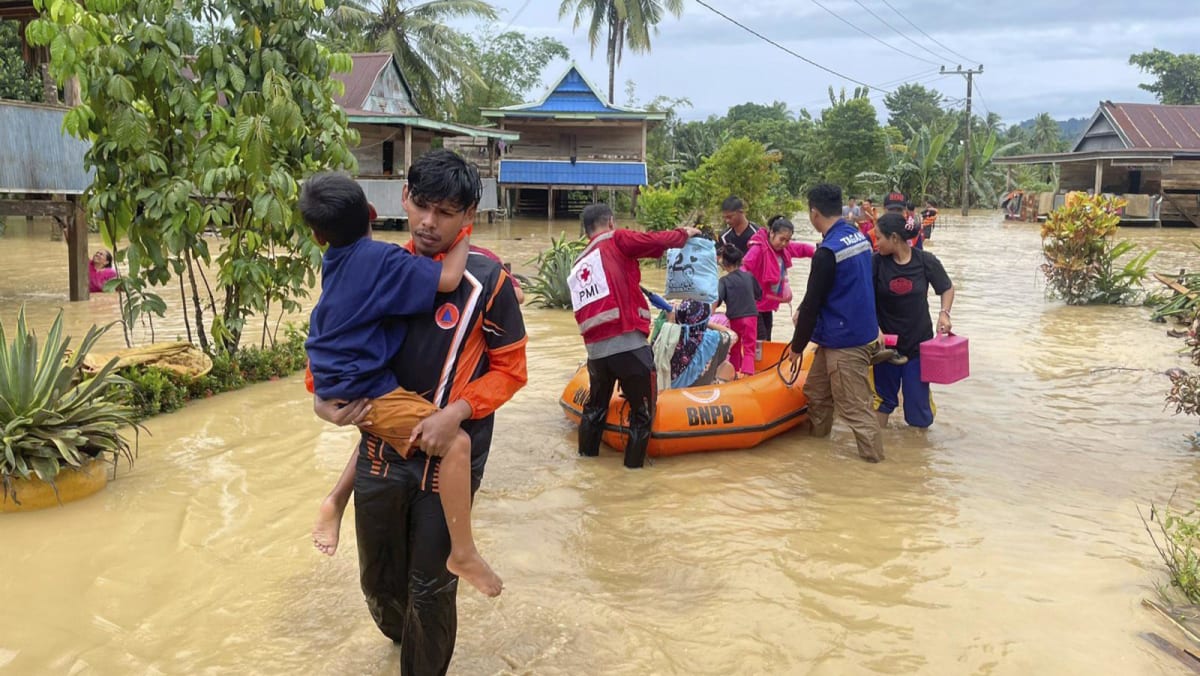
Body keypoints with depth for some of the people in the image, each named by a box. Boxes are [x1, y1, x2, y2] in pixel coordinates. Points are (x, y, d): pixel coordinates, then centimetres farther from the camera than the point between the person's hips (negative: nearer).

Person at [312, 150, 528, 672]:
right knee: (379, 581, 20)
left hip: (448, 458, -4)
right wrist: (322, 396, -5)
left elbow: (510, 370, -7)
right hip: (380, 449, 4)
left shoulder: (486, 282, -12)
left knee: (431, 586, 7)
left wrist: (457, 413, -21)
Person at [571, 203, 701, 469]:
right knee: (642, 409, 10)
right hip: (628, 344, -6)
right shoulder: (616, 241, -1)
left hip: (595, 349, 7)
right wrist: (685, 234, 13)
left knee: (595, 404, 26)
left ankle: (587, 454, 37)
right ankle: (634, 463, 15)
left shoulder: (578, 265, 19)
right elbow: (658, 241, -5)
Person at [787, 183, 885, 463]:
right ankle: (815, 436, 35)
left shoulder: (827, 252, -21)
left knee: (854, 405, -1)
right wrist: (805, 312, 15)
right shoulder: (859, 236, 6)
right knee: (816, 389, 21)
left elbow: (812, 301, -15)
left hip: (845, 342, -9)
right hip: (861, 331, 9)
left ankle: (874, 456, 7)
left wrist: (797, 346, -5)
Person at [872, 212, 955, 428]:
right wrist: (875, 330, -22)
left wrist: (944, 313, -11)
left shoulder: (926, 261, -9)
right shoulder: (877, 262, -10)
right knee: (883, 396, 12)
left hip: (919, 342, 0)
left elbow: (947, 289, 6)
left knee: (917, 398, 5)